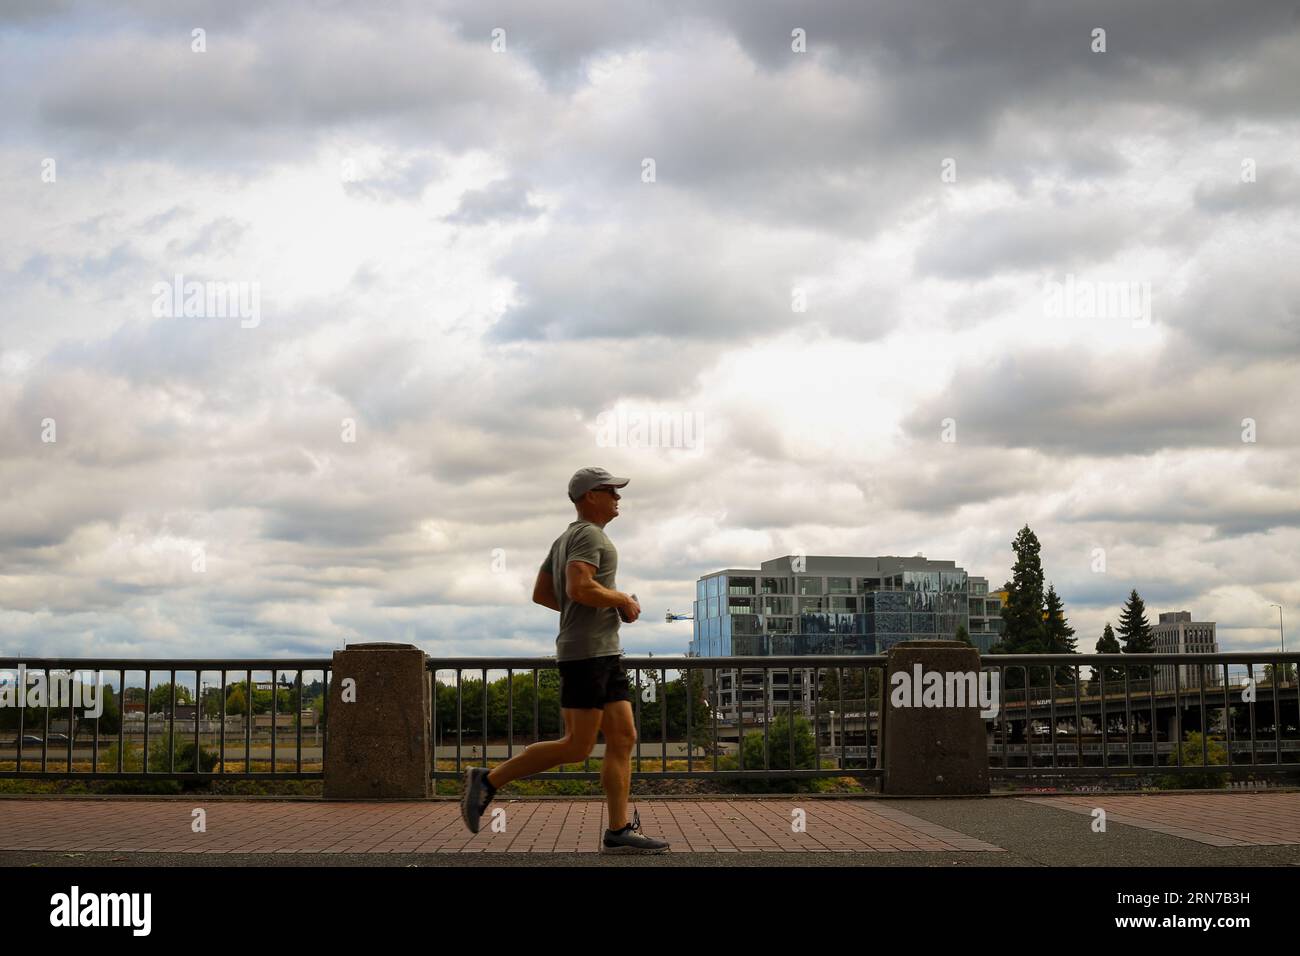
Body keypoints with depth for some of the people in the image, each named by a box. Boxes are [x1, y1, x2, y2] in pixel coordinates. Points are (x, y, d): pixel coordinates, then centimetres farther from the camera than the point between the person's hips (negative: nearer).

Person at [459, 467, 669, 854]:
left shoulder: (566, 539, 21)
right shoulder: (589, 534, -10)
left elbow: (541, 593, 21)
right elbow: (579, 588, -24)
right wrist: (622, 601, -10)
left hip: (605, 654, 10)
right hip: (587, 651, -10)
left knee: (623, 739, 3)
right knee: (577, 746, -10)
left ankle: (619, 832, -1)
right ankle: (488, 781, -3)